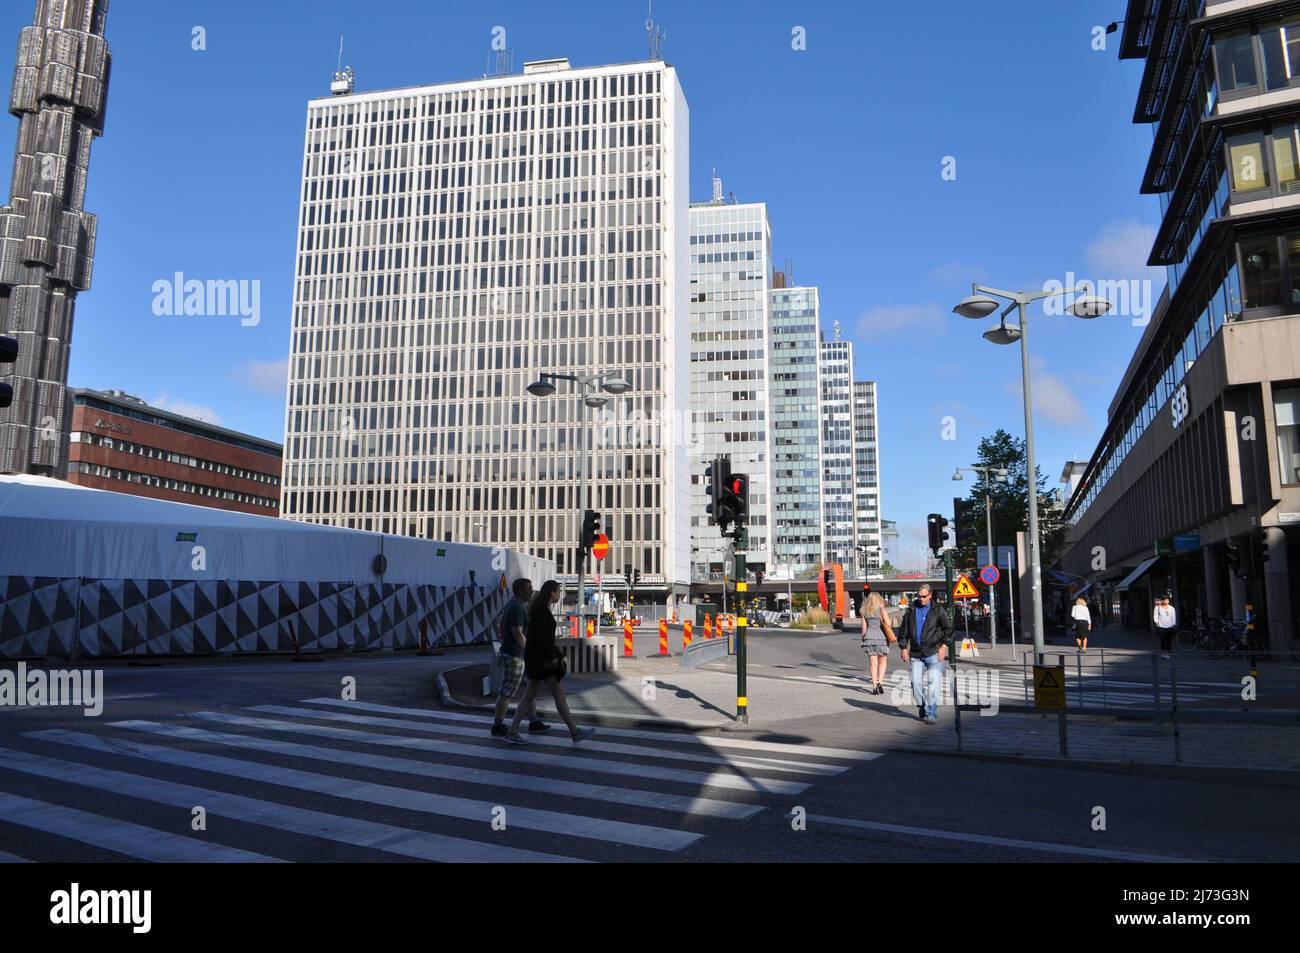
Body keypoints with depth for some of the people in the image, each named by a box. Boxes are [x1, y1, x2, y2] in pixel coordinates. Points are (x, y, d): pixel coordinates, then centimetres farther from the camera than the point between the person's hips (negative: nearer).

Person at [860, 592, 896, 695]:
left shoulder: (865, 611, 7)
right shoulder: (881, 609, -2)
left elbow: (864, 627, 7)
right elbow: (888, 623, -9)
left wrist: (864, 639, 14)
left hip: (869, 637, 2)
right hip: (881, 637, -2)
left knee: (873, 663, 5)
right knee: (883, 662, 12)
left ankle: (874, 687, 3)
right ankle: (880, 682, -4)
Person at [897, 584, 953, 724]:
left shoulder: (938, 610, 3)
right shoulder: (911, 610, 10)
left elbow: (949, 628, 3)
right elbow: (903, 630, 15)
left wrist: (944, 645, -6)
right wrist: (903, 647, 8)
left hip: (934, 653, -3)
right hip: (916, 655, 3)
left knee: (934, 682, -9)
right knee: (916, 682, 0)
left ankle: (931, 714, -6)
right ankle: (922, 708, 20)